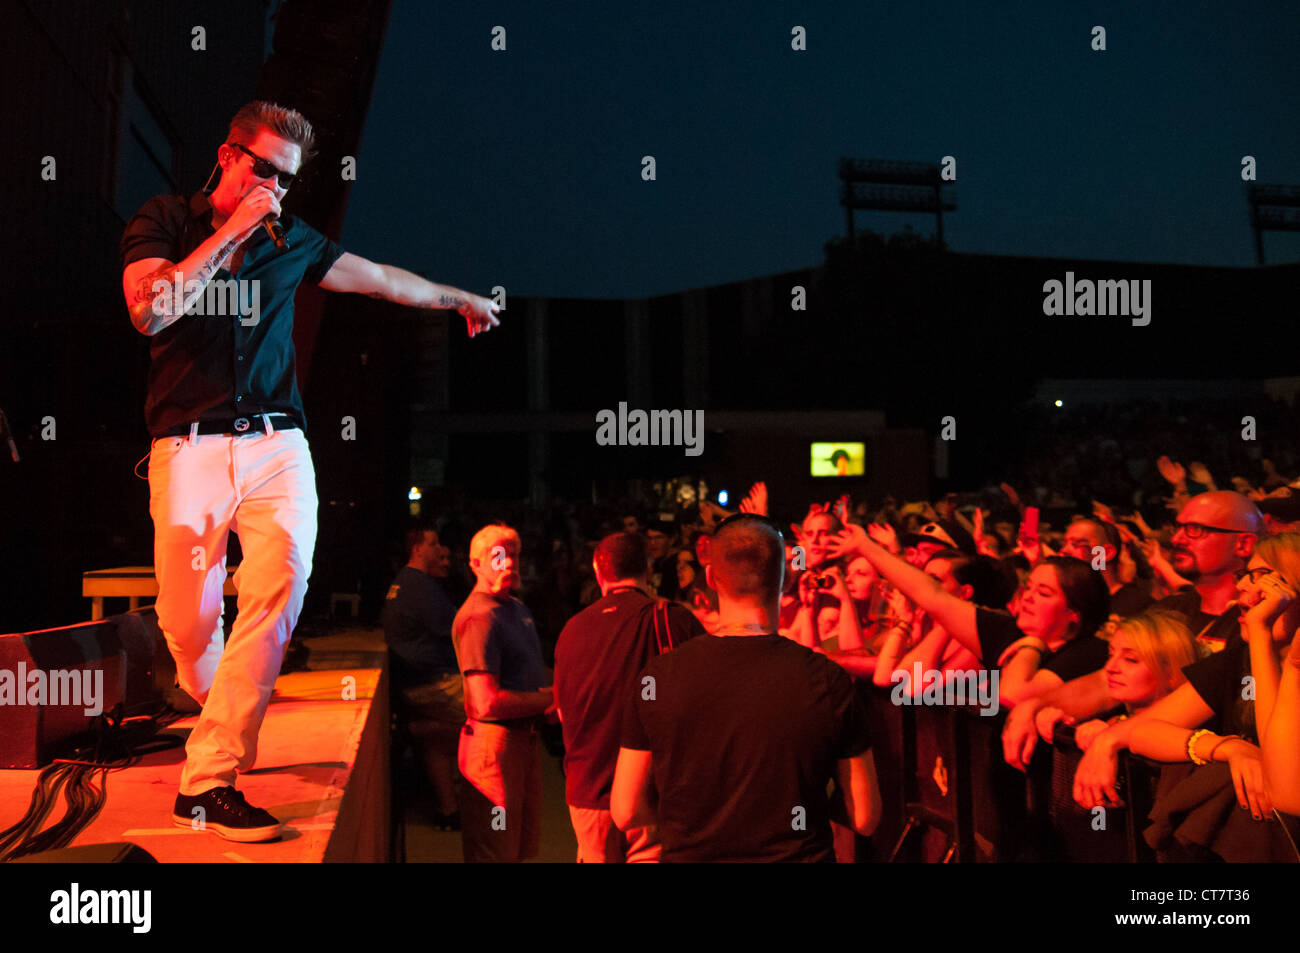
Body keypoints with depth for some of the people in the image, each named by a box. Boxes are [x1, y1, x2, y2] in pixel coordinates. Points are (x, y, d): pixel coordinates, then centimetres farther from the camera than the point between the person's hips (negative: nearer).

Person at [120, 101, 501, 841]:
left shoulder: (293, 241, 16)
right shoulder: (162, 221, 7)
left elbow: (382, 278, 29)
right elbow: (149, 311, -10)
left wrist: (461, 299, 40)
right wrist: (231, 231, -8)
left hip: (276, 444, 2)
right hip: (188, 446, -2)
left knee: (283, 577, -23)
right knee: (188, 621, -3)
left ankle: (209, 778, -17)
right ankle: (223, 723, 33)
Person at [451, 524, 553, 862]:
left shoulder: (517, 608, 13)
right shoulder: (478, 616, -19)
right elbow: (487, 703, -26)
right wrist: (549, 699, -14)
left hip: (525, 739, 10)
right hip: (494, 742, -10)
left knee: (526, 845, 21)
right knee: (496, 851, 3)